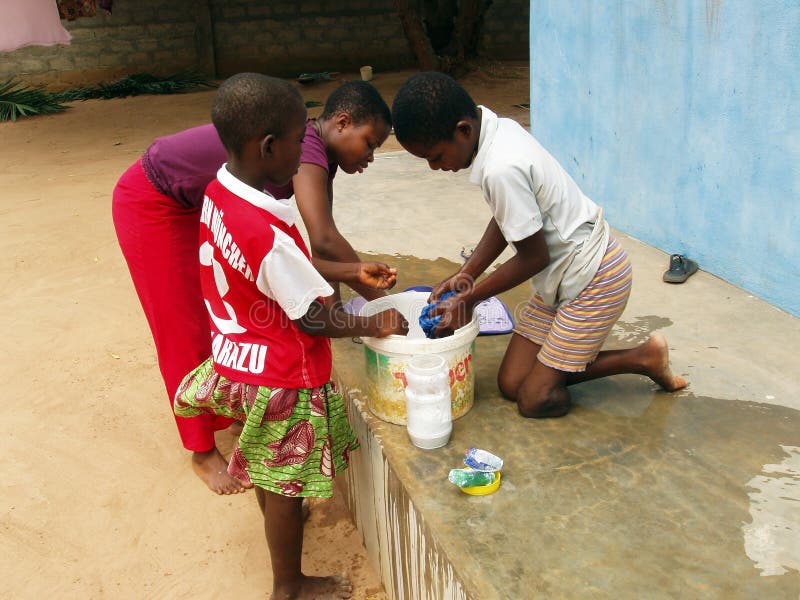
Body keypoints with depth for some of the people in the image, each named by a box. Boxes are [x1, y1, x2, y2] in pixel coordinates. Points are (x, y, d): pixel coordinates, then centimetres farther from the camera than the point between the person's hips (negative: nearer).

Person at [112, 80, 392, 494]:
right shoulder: (307, 148, -31)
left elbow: (324, 240, 0)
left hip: (195, 207, 9)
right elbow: (324, 242, -42)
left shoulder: (319, 154, -1)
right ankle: (202, 451, 18)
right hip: (151, 206, -9)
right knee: (184, 331, 1)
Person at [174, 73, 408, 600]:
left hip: (239, 358, 8)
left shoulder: (220, 191, -6)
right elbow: (314, 320, -23)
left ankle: (278, 520, 58)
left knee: (270, 471, 31)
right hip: (282, 378, -8)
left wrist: (350, 272, 6)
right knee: (287, 485, 14)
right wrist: (376, 325, -7)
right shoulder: (269, 233, -33)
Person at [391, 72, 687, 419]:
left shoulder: (501, 168, -31)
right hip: (566, 274, 9)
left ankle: (642, 359, 10)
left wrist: (469, 299, -10)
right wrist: (466, 274, 3)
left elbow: (534, 257, -20)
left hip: (595, 277, -9)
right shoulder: (498, 130, -2)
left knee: (536, 400, -3)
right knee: (511, 383, 9)